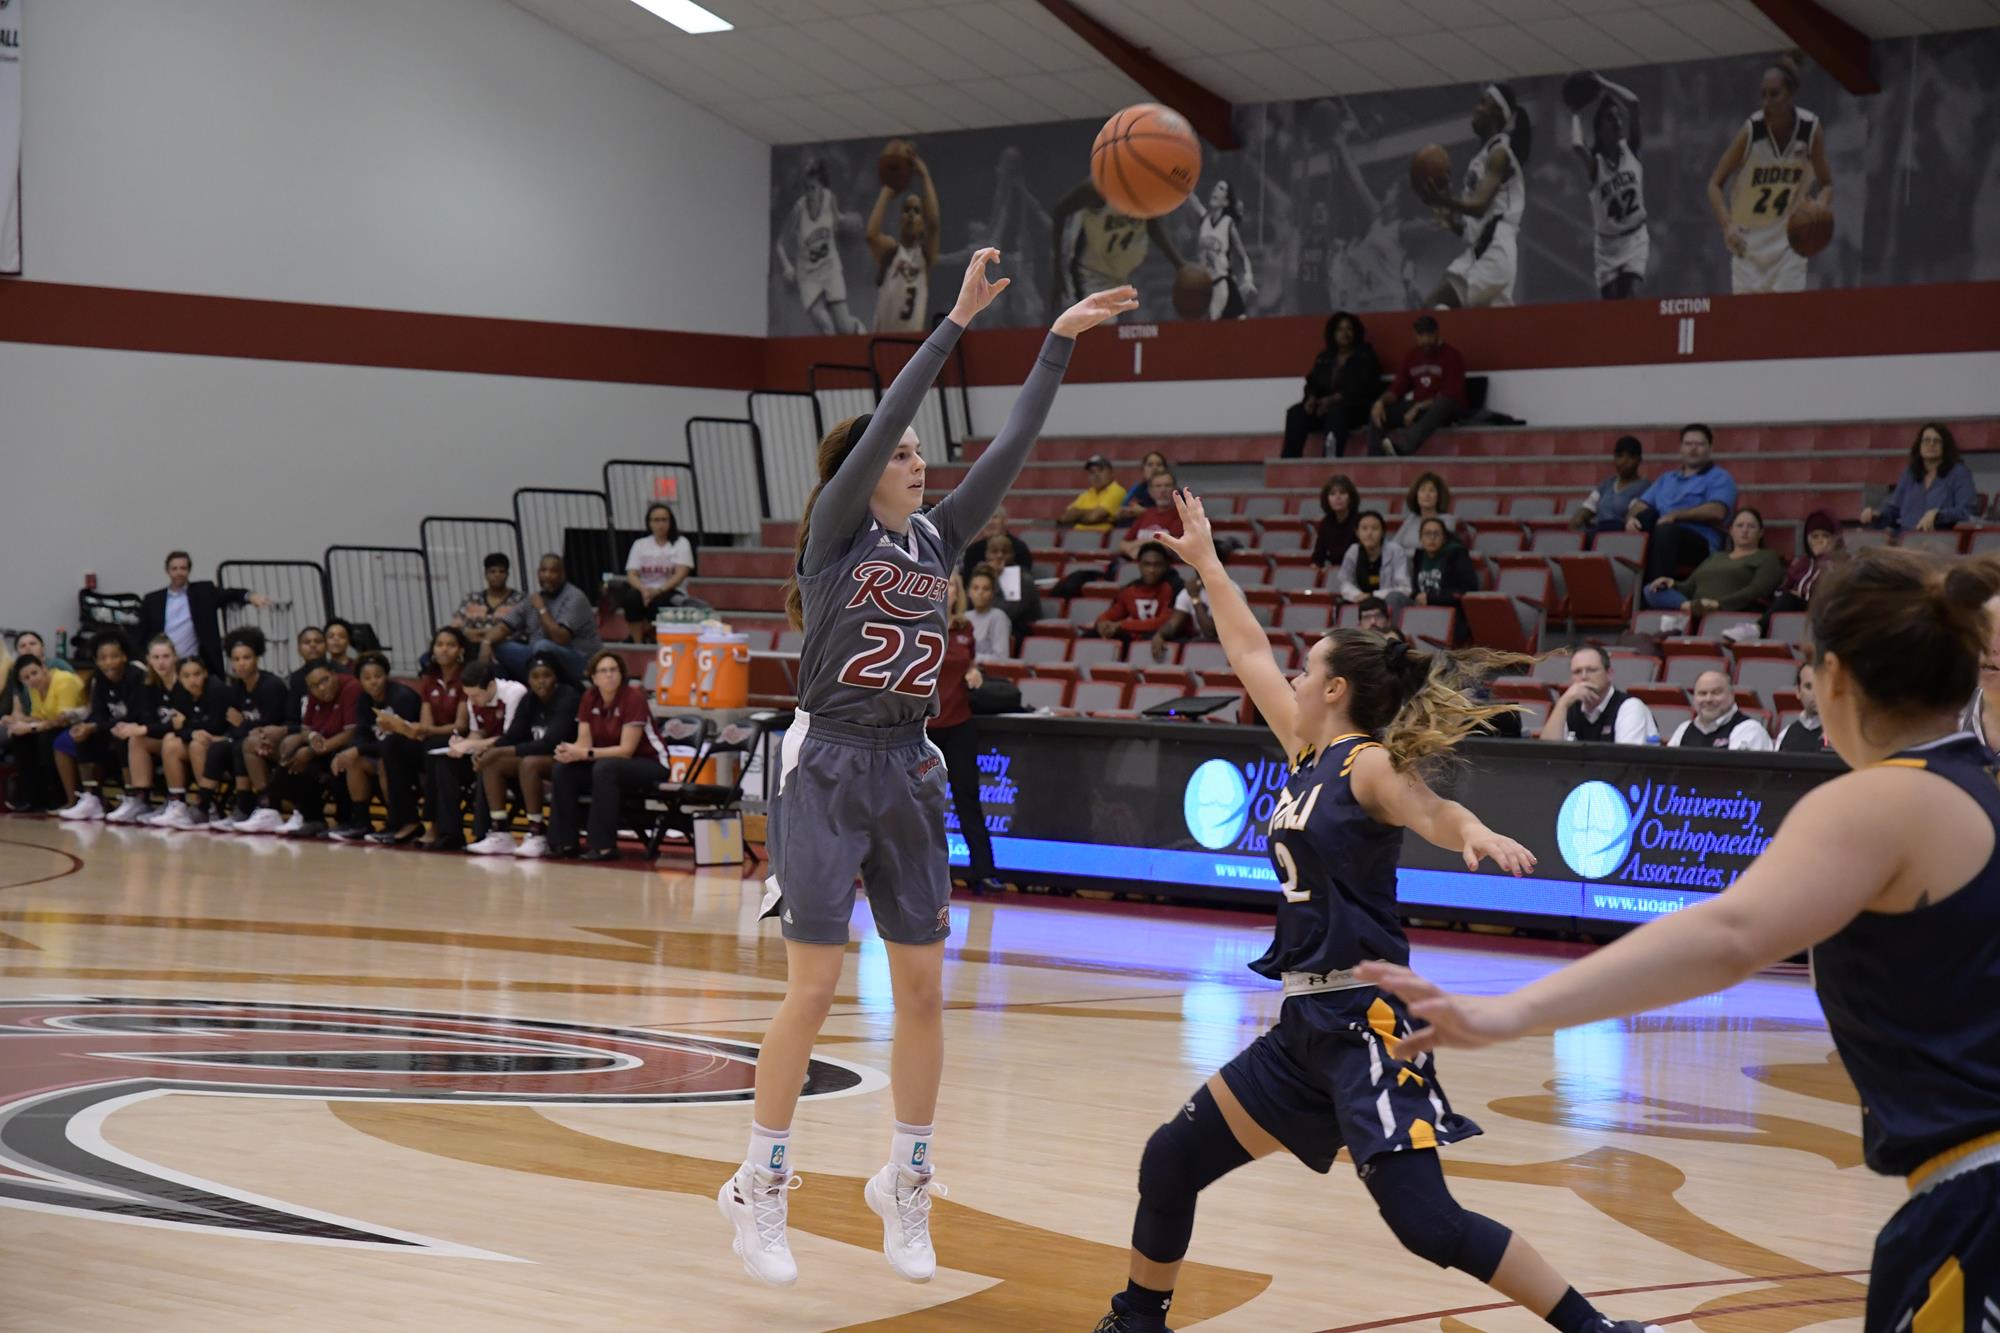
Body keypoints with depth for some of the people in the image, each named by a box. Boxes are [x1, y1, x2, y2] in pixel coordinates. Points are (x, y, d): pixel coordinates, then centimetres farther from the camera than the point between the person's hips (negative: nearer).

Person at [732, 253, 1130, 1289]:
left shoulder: (935, 540, 10)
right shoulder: (834, 531, -4)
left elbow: (1011, 449, 6)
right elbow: (883, 423, -16)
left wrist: (1060, 343, 0)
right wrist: (959, 320, -19)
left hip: (907, 776, 6)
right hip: (827, 772, -6)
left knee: (923, 988, 5)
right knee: (813, 989, -6)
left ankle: (906, 1183, 19)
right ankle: (759, 1190, 5)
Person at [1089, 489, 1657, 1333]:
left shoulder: (1370, 764, -10)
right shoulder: (1307, 753, 12)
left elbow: (1432, 813, -31)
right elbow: (1248, 654, 23)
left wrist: (1476, 835, -53)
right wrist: (1205, 563, 29)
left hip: (1364, 1018, -9)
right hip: (1306, 1019, 9)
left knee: (1426, 1221, -17)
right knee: (1171, 1162, 15)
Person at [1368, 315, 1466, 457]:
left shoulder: (1451, 355, -8)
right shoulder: (1412, 356, 9)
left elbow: (1450, 395, -17)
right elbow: (1398, 388, 7)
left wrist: (1419, 407, -26)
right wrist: (1381, 401, -15)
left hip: (1445, 410, -6)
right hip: (1417, 407, 6)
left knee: (1443, 403, -43)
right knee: (1379, 413, -16)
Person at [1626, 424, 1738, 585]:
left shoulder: (1719, 477, 8)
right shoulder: (1666, 478, 29)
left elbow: (1717, 512, -11)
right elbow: (1641, 505, 20)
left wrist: (1675, 515, -14)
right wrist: (1631, 518, -6)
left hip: (1700, 543, -6)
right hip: (1658, 540, 6)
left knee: (1666, 530, -36)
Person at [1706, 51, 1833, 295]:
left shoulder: (1812, 130, -11)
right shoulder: (1751, 130, -15)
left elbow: (1826, 184, 2)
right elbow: (1715, 184, -10)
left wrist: (1819, 209, -21)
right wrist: (1727, 226, -27)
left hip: (1789, 238, 1)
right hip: (1748, 239, -1)